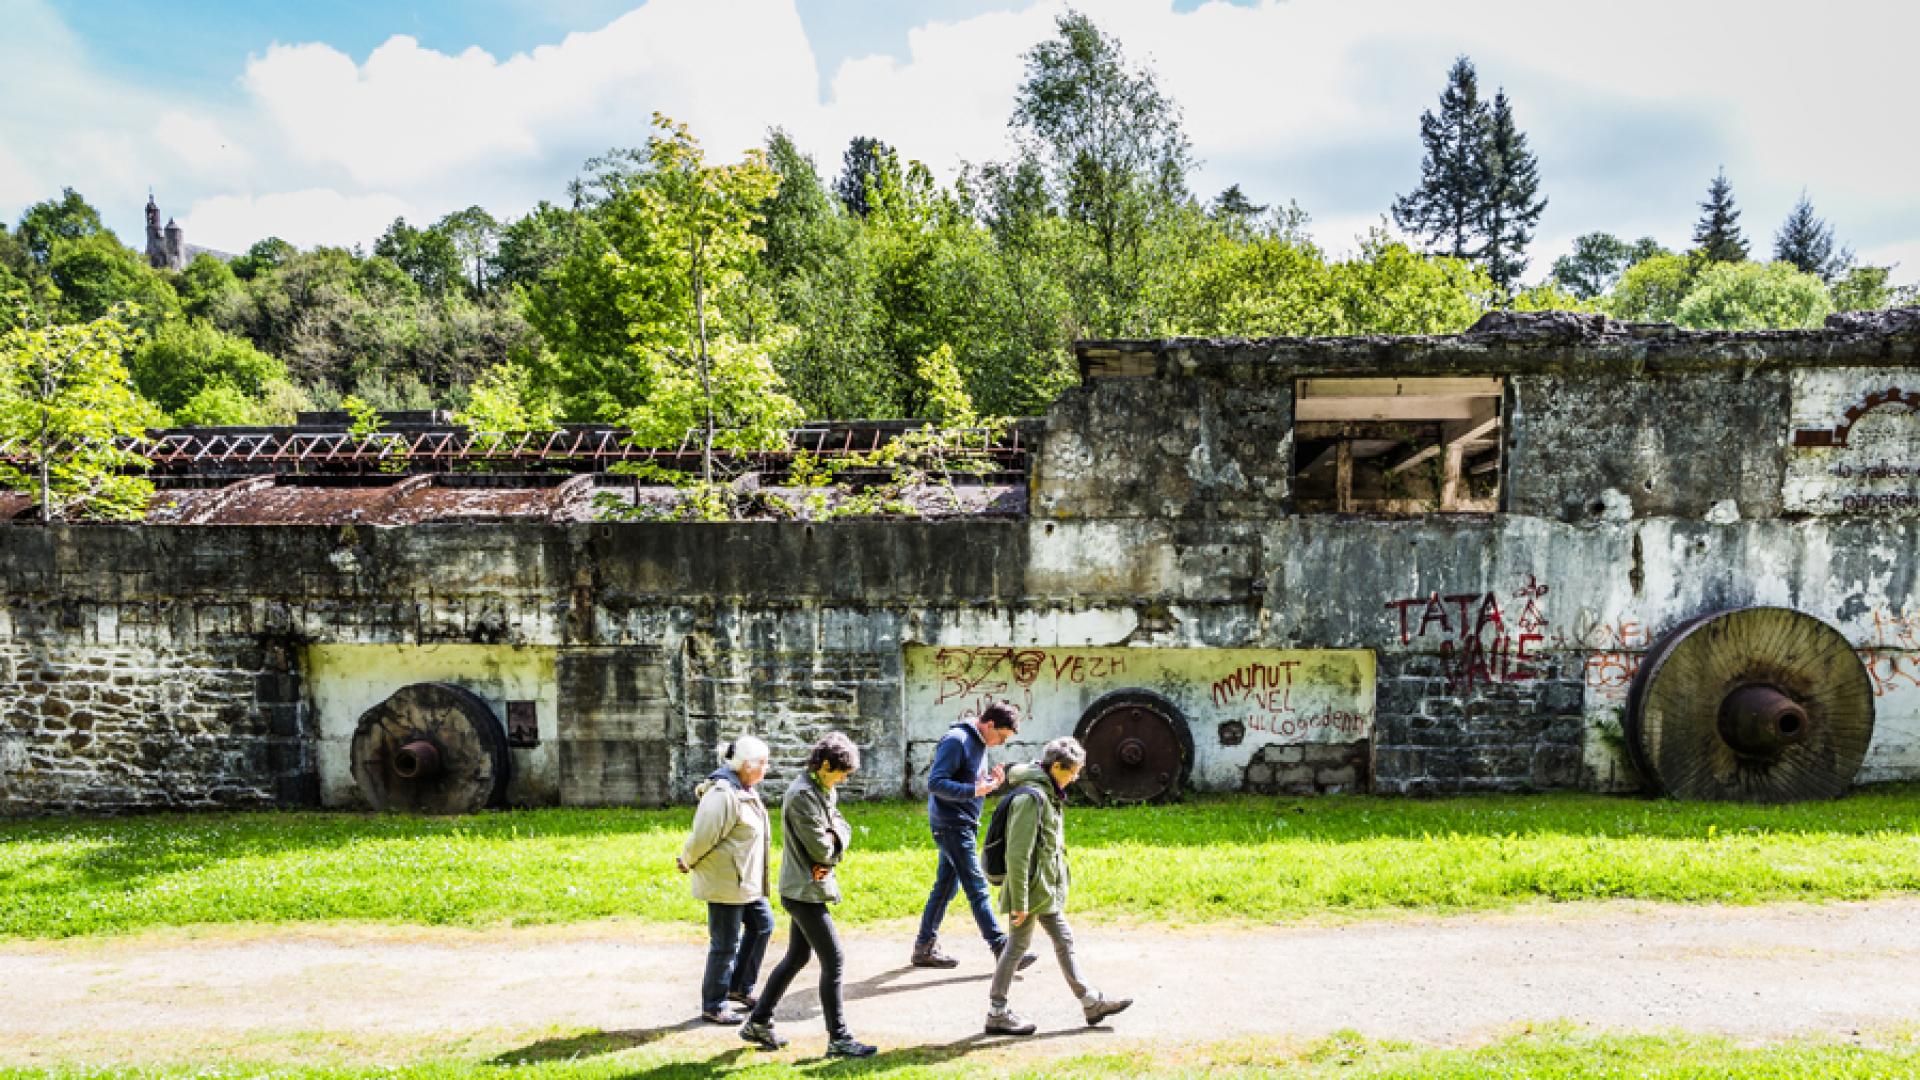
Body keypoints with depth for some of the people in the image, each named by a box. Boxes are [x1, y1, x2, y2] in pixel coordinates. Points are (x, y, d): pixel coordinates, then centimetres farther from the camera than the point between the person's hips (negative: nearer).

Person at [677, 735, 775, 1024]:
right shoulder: (723, 794, -24)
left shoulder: (745, 790, 9)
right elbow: (703, 837, -23)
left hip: (747, 880, 10)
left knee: (762, 925, 18)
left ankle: (740, 987, 30)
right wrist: (686, 862, -6)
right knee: (725, 944, 1)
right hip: (724, 881, -10)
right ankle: (713, 1006, 15)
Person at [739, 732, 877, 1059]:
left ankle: (758, 1023, 28)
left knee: (797, 957, 18)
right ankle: (838, 1038, 2)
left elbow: (842, 830, 7)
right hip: (804, 891, -10)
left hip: (806, 889, 10)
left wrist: (828, 858, -10)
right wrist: (833, 840, -2)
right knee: (833, 960, -5)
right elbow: (820, 846, -22)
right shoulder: (802, 795, -21)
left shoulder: (824, 791, 11)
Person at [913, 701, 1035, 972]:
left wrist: (990, 782, 2)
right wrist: (974, 790, -29)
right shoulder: (956, 740, -16)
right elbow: (935, 783, -21)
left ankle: (925, 947, 20)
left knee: (946, 886, 13)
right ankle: (1002, 949, -7)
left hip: (964, 825, 10)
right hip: (951, 825, -10)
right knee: (977, 889, -8)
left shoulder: (979, 743, 15)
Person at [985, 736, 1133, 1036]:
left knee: (1064, 940, 15)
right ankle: (997, 1014, 11)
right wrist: (1019, 902, -23)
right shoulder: (1030, 797, -22)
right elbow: (1017, 853, -24)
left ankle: (1090, 1002, 24)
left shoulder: (1048, 793, 10)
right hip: (1030, 888, -10)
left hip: (1047, 888, 10)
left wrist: (1056, 884, 22)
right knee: (1017, 946, 0)